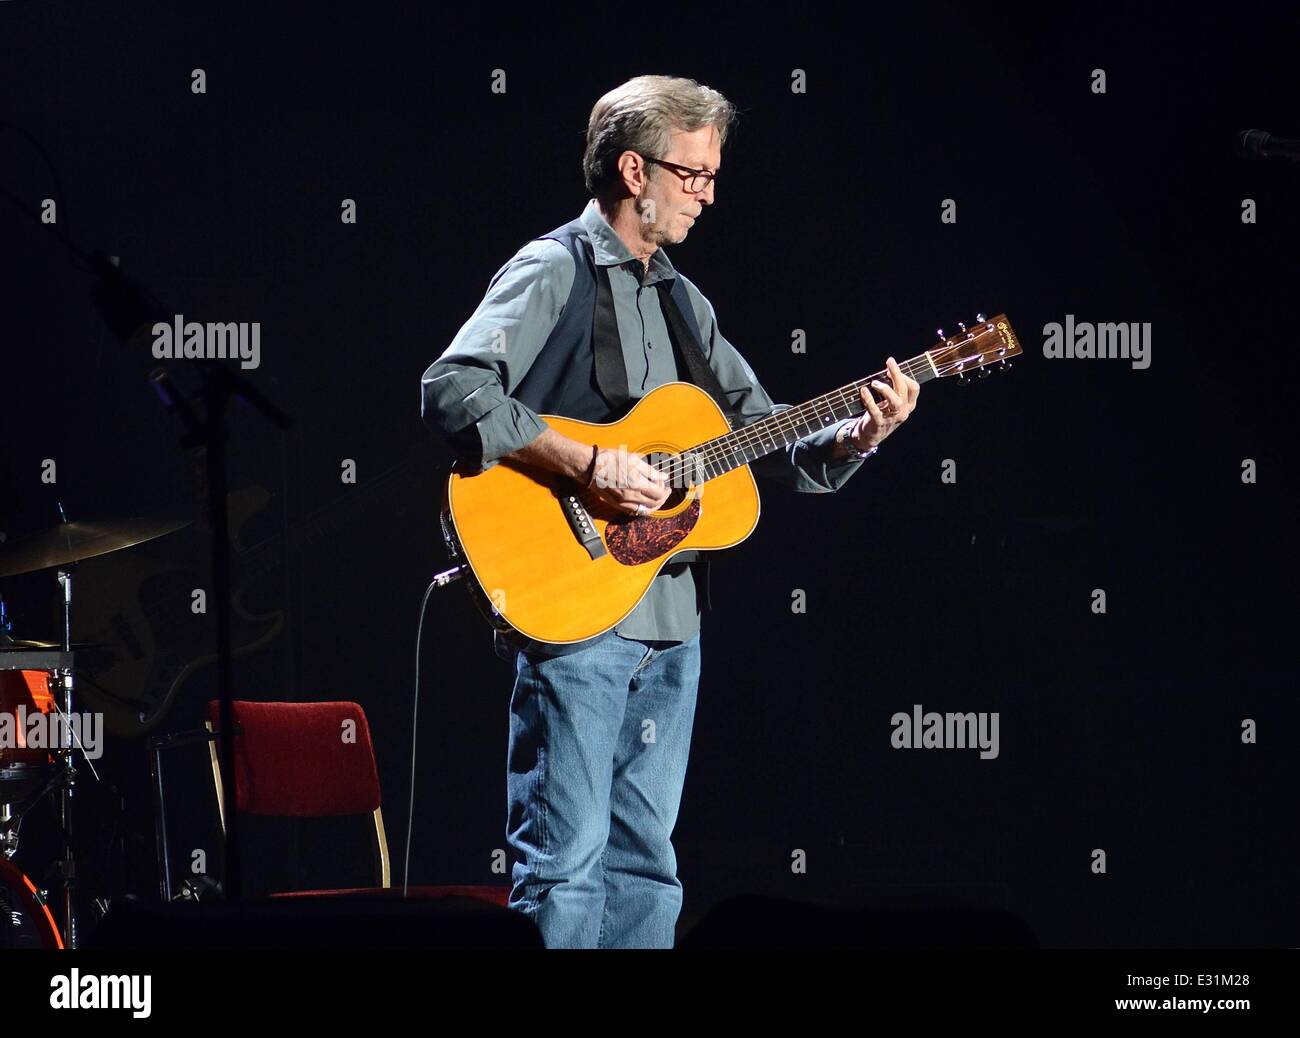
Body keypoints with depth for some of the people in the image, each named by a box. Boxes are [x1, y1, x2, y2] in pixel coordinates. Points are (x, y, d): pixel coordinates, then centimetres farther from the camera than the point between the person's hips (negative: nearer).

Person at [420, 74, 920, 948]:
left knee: (645, 872, 9)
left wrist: (855, 437, 1)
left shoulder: (683, 302, 20)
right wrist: (586, 464, -22)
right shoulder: (557, 271, -5)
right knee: (566, 863, -11)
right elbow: (452, 389, -19)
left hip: (671, 624, 8)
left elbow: (769, 439, 20)